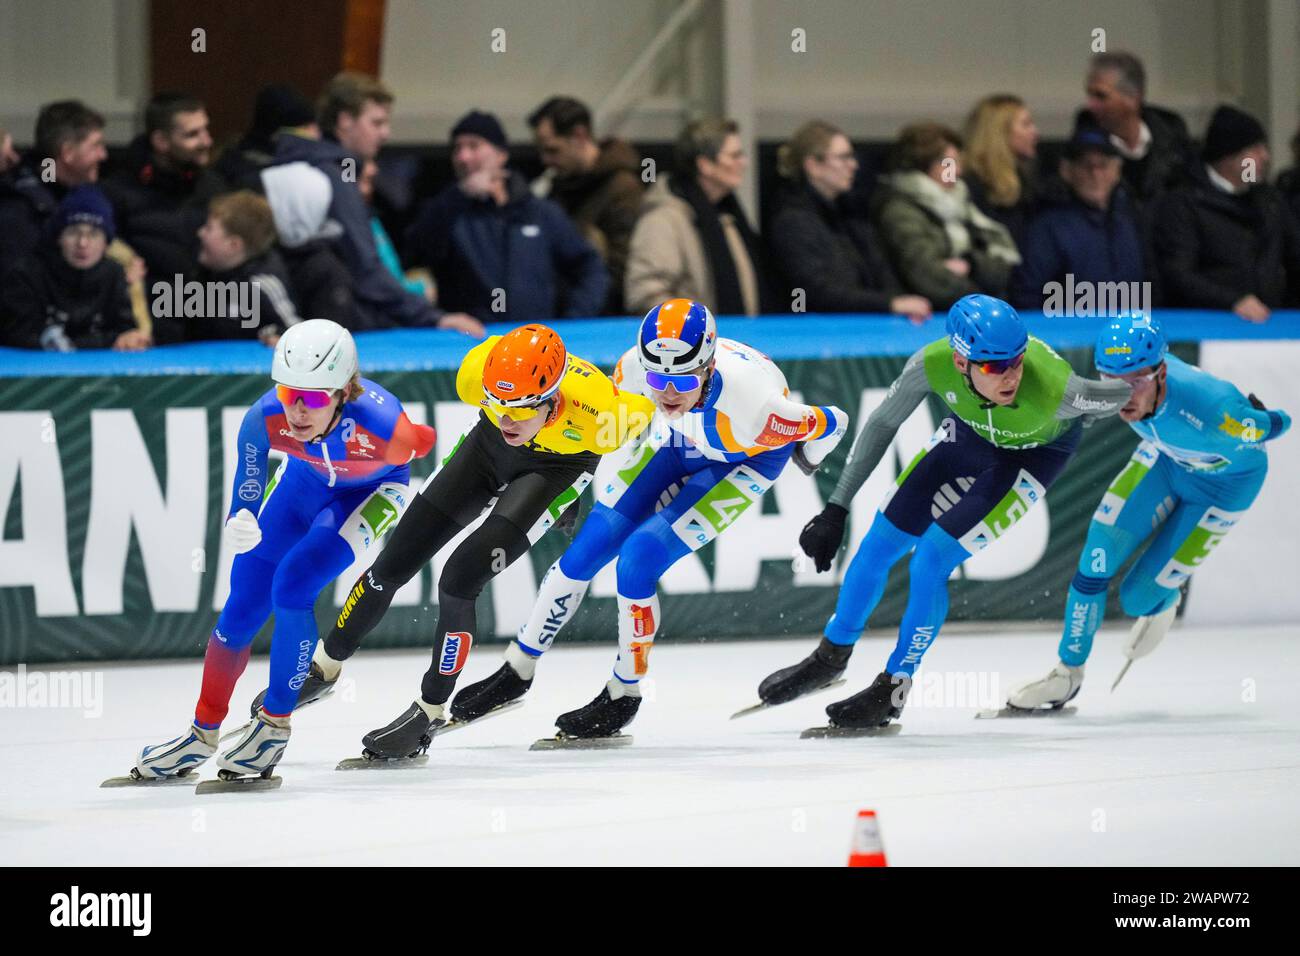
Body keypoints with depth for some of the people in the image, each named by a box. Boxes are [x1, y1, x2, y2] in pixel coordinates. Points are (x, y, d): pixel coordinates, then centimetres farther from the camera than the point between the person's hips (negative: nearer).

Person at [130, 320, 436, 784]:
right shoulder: (264, 419, -34)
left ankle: (274, 725, -5)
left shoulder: (381, 428, -41)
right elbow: (245, 500, -26)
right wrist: (238, 529, -49)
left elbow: (423, 443, -17)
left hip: (372, 491, -4)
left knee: (291, 587, -22)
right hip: (305, 481, 4)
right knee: (244, 603, 4)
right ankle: (202, 734, 23)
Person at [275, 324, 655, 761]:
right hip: (488, 448, 4)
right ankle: (325, 666, 29)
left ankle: (431, 709, -1)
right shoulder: (480, 368, -34)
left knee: (459, 580, -19)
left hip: (558, 466, -4)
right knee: (393, 565, 6)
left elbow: (647, 409, -17)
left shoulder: (598, 410, -42)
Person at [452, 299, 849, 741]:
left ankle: (624, 694, 6)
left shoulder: (749, 403, -44)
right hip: (676, 441, 4)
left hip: (747, 457, -4)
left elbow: (831, 423, -25)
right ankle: (517, 671, 21)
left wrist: (808, 457, -2)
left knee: (637, 562, -17)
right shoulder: (635, 368, -31)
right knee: (586, 549, 1)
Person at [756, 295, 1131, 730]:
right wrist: (836, 508, -12)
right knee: (879, 545, 7)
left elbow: (1132, 393, -24)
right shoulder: (932, 364, -34)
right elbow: (882, 424, -15)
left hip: (1036, 453, -3)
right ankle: (831, 656, 34)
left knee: (930, 562, -14)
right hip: (970, 433, 3)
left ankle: (892, 691, 8)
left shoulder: (1053, 388, -44)